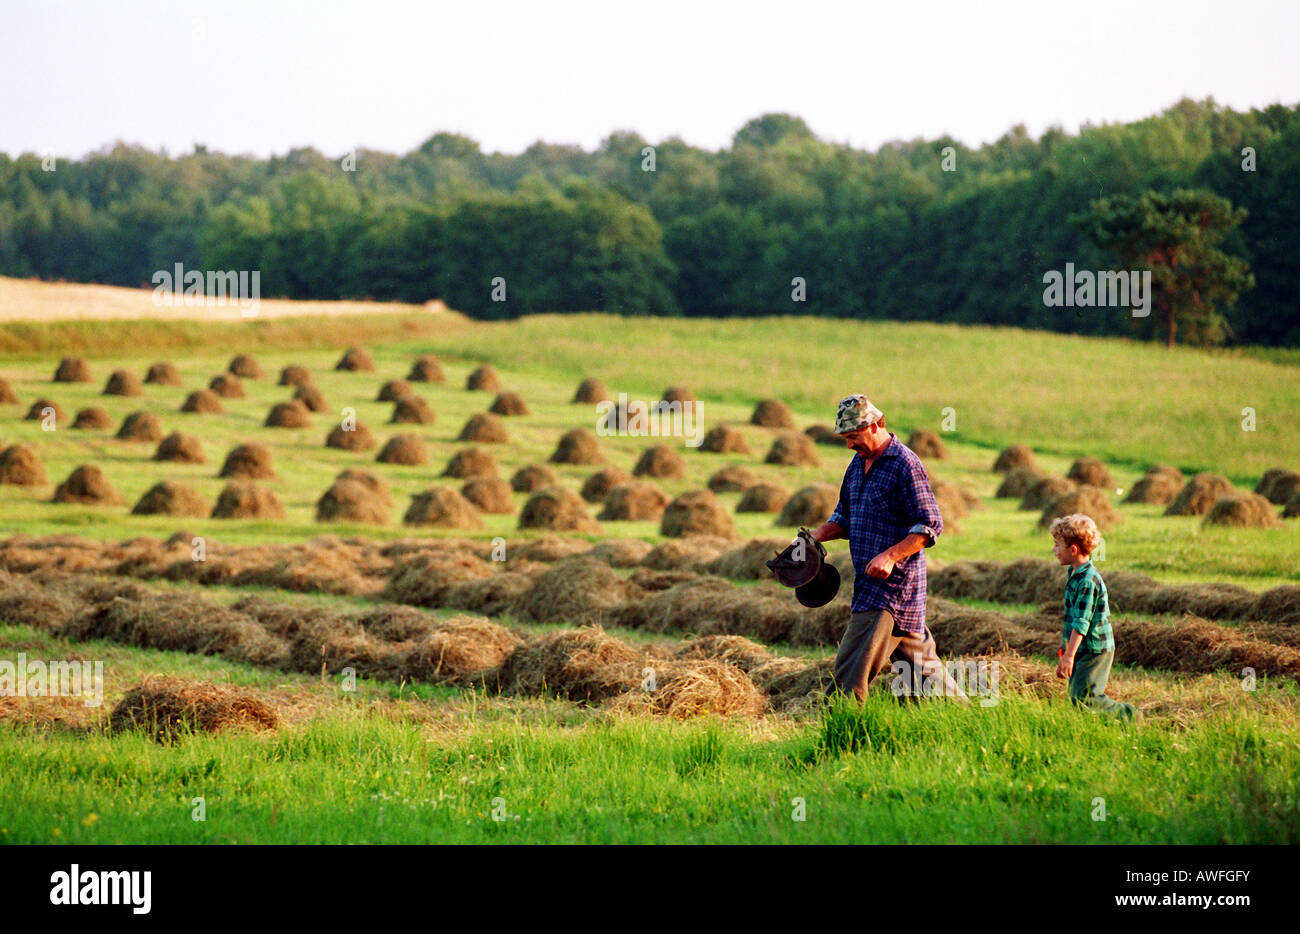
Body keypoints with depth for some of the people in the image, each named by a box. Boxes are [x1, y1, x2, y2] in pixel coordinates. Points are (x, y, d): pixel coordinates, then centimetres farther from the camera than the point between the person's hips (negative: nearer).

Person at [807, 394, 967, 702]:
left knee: (854, 663, -13)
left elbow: (930, 525, -15)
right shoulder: (858, 464, 14)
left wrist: (890, 555, -25)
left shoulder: (906, 465, -13)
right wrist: (817, 535, 2)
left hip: (893, 579, -9)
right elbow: (845, 516, 23)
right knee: (916, 657, 15)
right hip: (869, 583, 9)